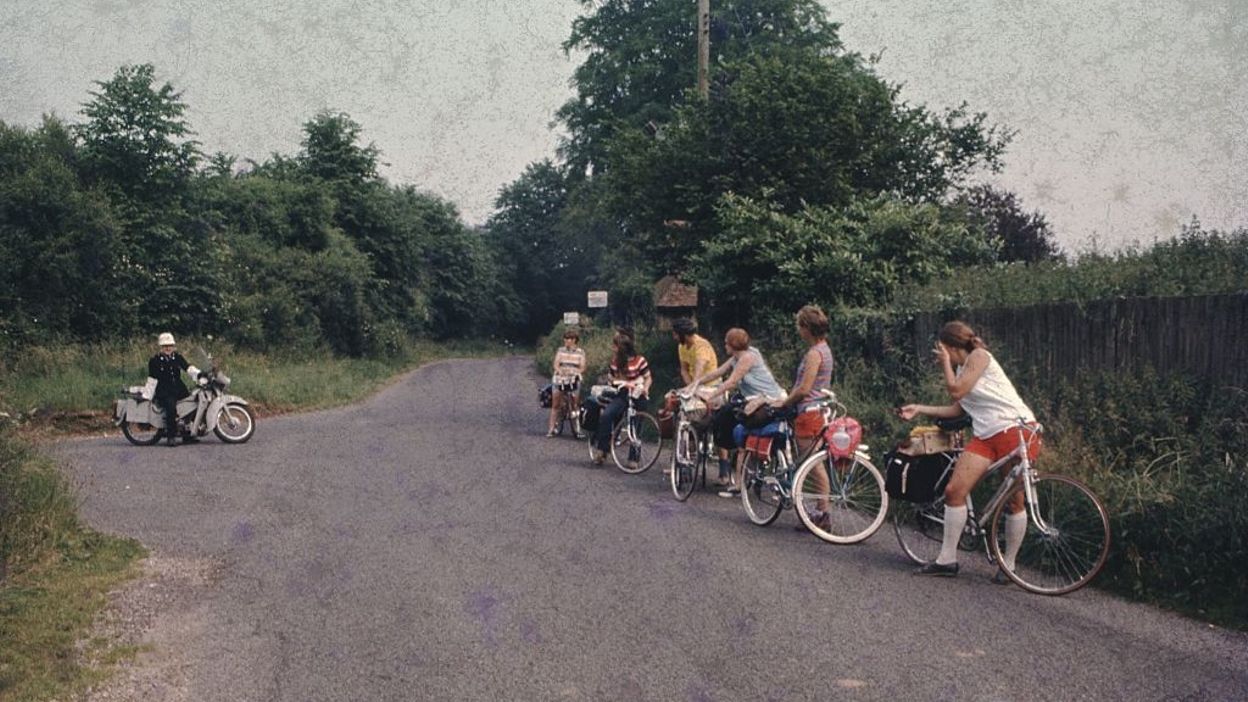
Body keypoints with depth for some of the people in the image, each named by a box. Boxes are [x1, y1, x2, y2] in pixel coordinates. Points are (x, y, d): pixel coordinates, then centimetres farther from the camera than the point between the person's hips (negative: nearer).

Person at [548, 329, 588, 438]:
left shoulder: (580, 352, 4)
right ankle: (551, 429, 3)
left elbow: (582, 368, -1)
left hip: (574, 380, -1)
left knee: (575, 406, -3)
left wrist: (575, 372, -22)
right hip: (560, 379, 1)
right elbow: (555, 364, -1)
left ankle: (577, 429, 3)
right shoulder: (560, 350, 8)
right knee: (555, 405, 0)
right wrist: (560, 370, -23)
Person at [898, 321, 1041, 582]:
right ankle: (947, 559, 2)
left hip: (1017, 428, -8)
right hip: (986, 435, 9)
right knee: (954, 490, -3)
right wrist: (919, 409, 20)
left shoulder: (979, 356, -5)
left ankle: (1008, 564, 9)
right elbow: (957, 409, 20)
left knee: (1014, 500, -2)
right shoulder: (962, 369, 20)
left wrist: (945, 364, 1)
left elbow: (956, 391, -12)